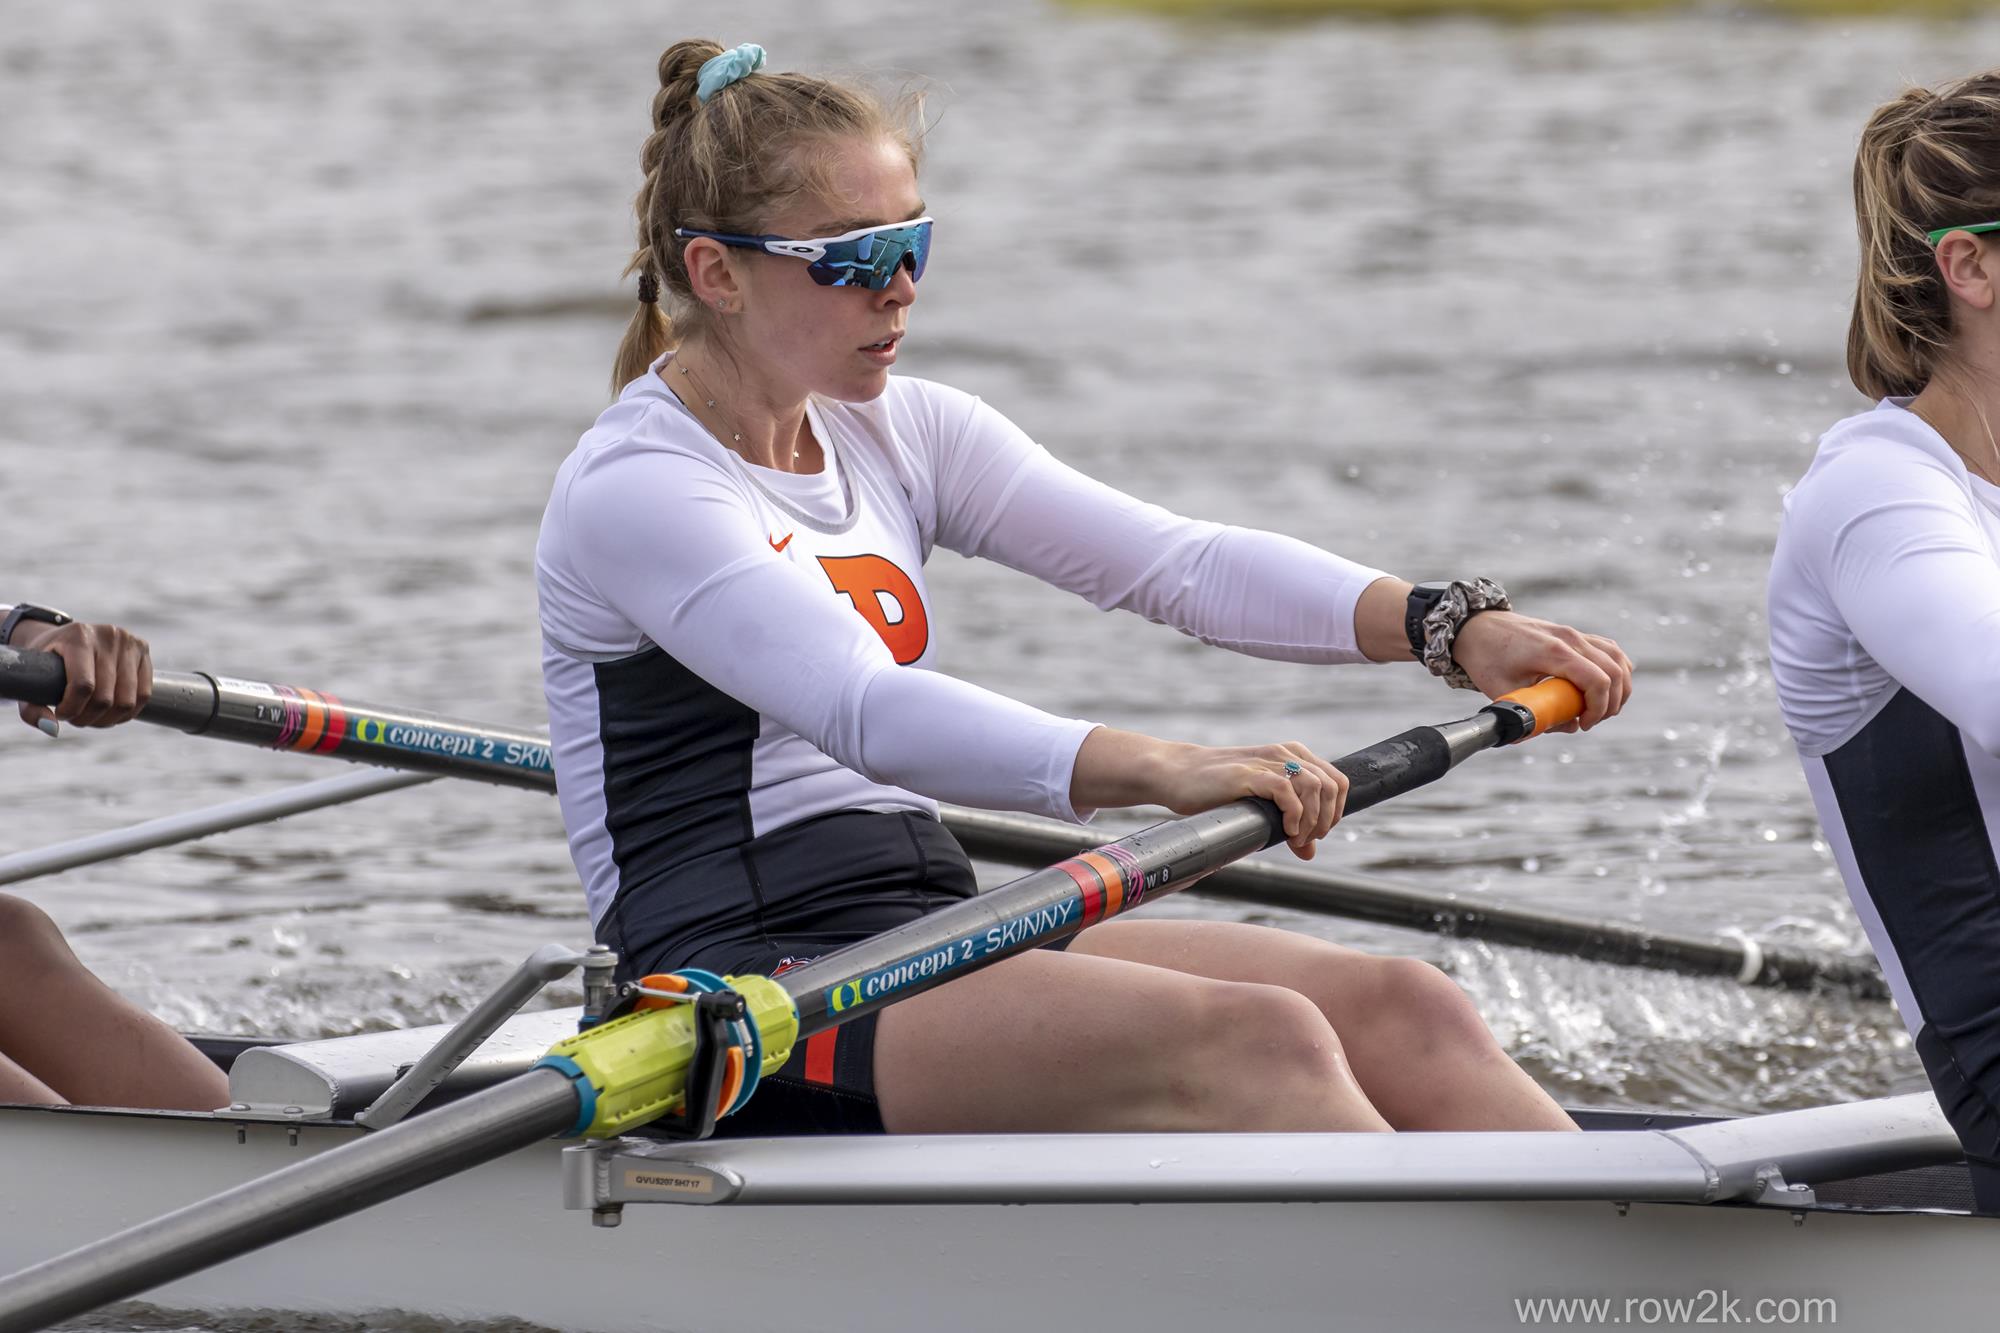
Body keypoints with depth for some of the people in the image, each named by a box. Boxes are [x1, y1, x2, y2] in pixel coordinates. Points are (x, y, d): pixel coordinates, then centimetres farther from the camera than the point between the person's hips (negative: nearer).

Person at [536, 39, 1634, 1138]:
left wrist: (1452, 625, -10)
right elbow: (864, 711, -25)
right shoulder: (634, 488, -10)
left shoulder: (895, 433, 15)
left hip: (932, 947, 8)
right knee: (1256, 1040, -28)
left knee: (1397, 1011, -14)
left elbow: (1177, 561, 5)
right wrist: (1157, 770, -37)